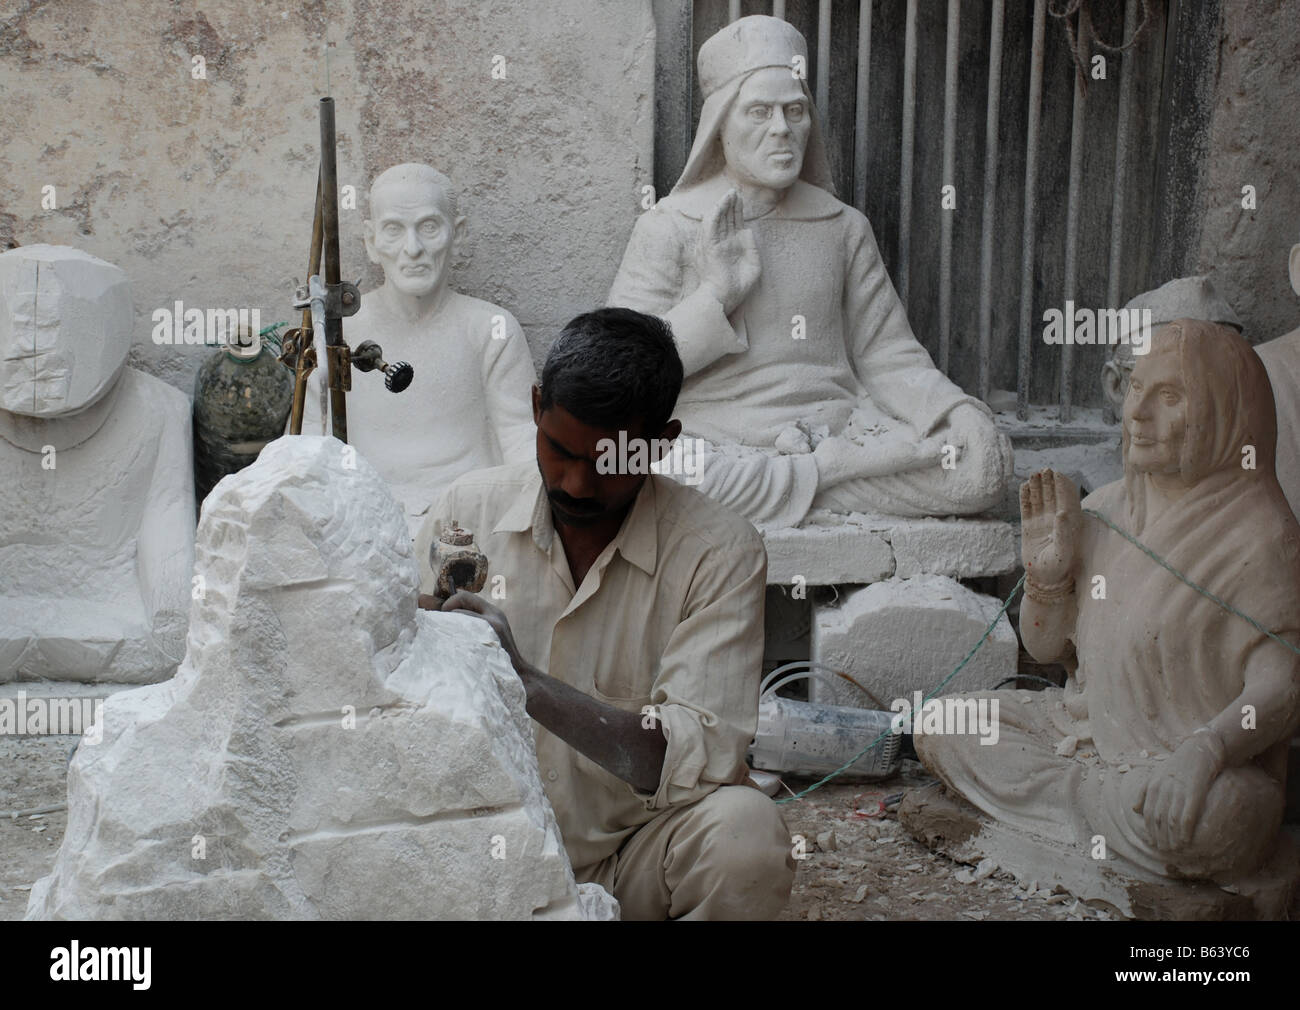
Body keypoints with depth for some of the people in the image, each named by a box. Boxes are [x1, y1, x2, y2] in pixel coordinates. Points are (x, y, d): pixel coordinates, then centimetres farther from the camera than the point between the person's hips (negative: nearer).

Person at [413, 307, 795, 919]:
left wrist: (525, 682, -29)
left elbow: (700, 759, -19)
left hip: (636, 855, -2)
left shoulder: (721, 552, -10)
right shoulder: (469, 509, -1)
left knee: (745, 833, -32)